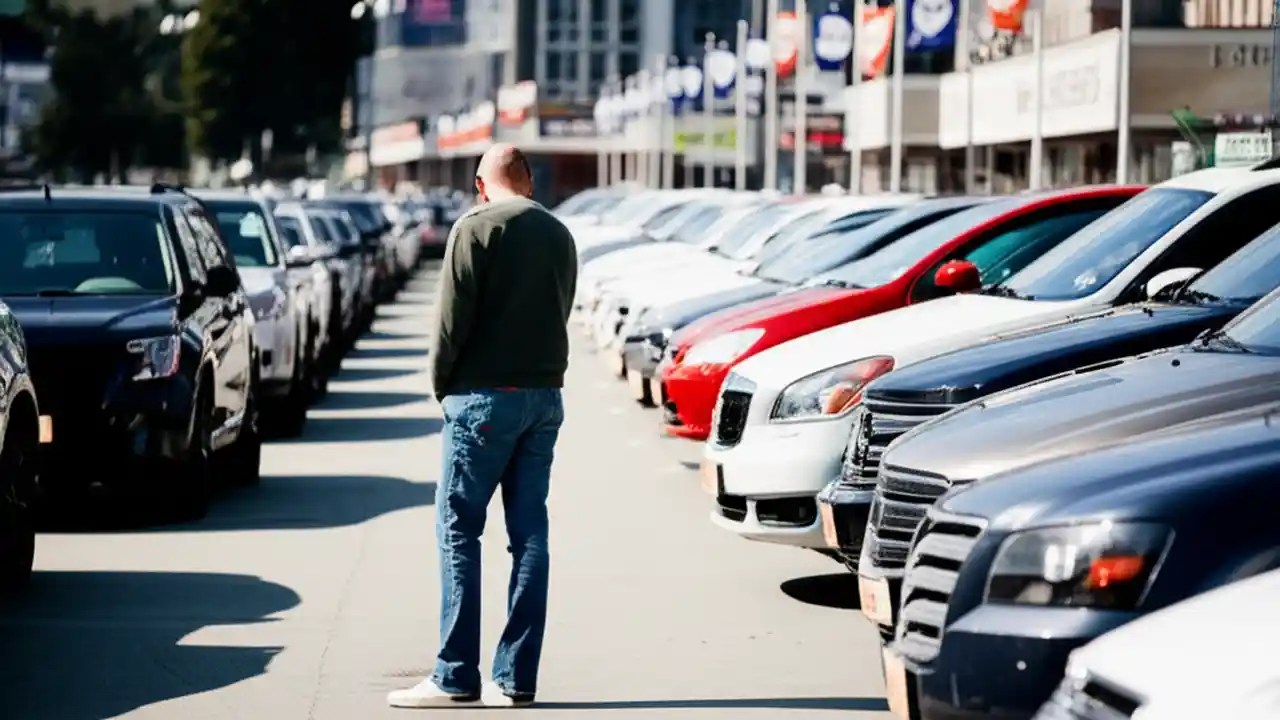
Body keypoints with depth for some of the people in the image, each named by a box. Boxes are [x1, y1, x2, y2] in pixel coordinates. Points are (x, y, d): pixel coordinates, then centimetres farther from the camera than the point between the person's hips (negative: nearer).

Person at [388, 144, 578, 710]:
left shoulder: (476, 228, -7)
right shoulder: (559, 235, 12)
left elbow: (453, 318, -10)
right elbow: (560, 313, 14)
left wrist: (442, 383, 3)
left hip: (485, 395, -6)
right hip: (545, 397, 6)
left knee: (459, 531, -2)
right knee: (529, 534, 6)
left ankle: (456, 677, -5)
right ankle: (516, 679, 5)